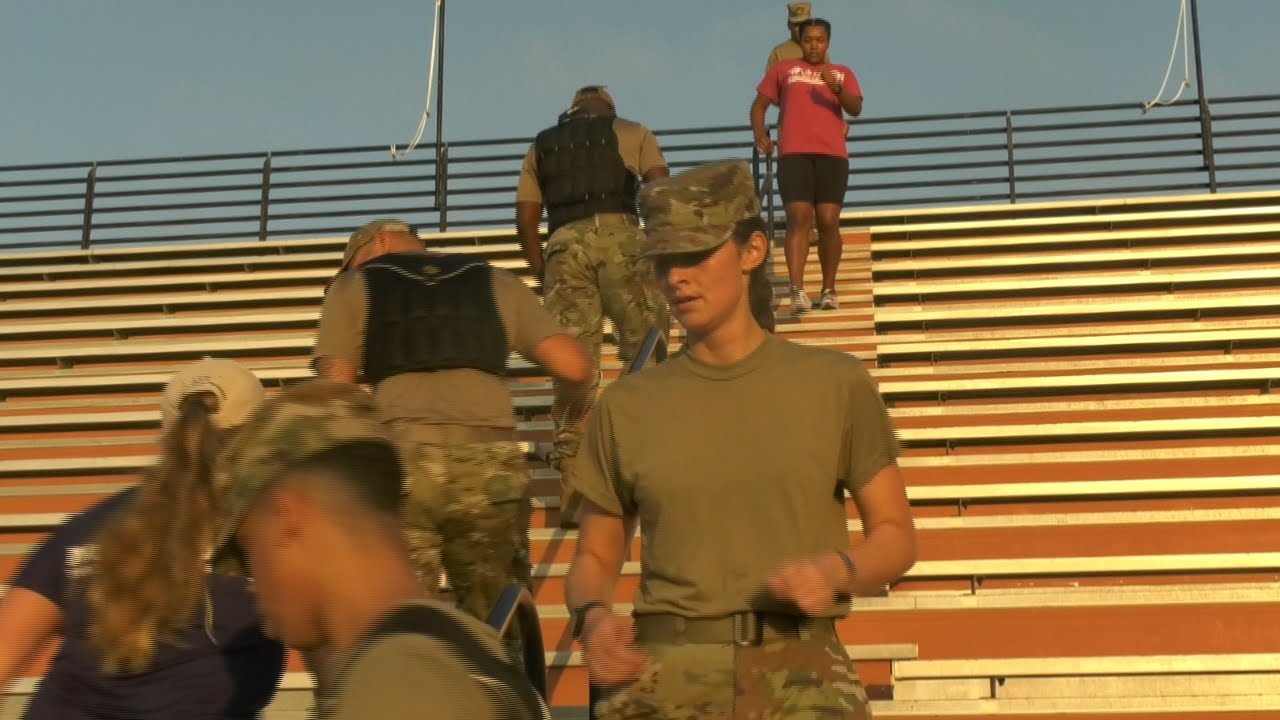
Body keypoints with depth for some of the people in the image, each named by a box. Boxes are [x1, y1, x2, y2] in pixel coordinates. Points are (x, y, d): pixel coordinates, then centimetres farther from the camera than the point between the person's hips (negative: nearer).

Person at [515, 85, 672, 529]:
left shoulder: (541, 146, 25)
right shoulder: (632, 133, 18)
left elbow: (525, 221, 16)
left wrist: (542, 274, 22)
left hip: (564, 245, 2)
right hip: (621, 235, -2)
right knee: (645, 349, 7)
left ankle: (573, 488, 0)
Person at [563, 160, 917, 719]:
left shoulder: (835, 385, 7)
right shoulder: (627, 405, 9)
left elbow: (895, 535, 11)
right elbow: (595, 558, 15)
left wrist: (836, 570, -9)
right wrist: (593, 618, -5)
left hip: (799, 672, 0)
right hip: (668, 674, 1)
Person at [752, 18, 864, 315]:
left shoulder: (843, 73, 19)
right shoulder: (783, 69, 19)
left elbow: (856, 109, 4)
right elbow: (759, 104, 19)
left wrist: (836, 88, -15)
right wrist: (759, 135, 2)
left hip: (833, 155, 1)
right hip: (793, 154, -1)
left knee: (828, 221, -5)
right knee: (799, 218, -14)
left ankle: (829, 290, 6)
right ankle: (797, 291, -22)